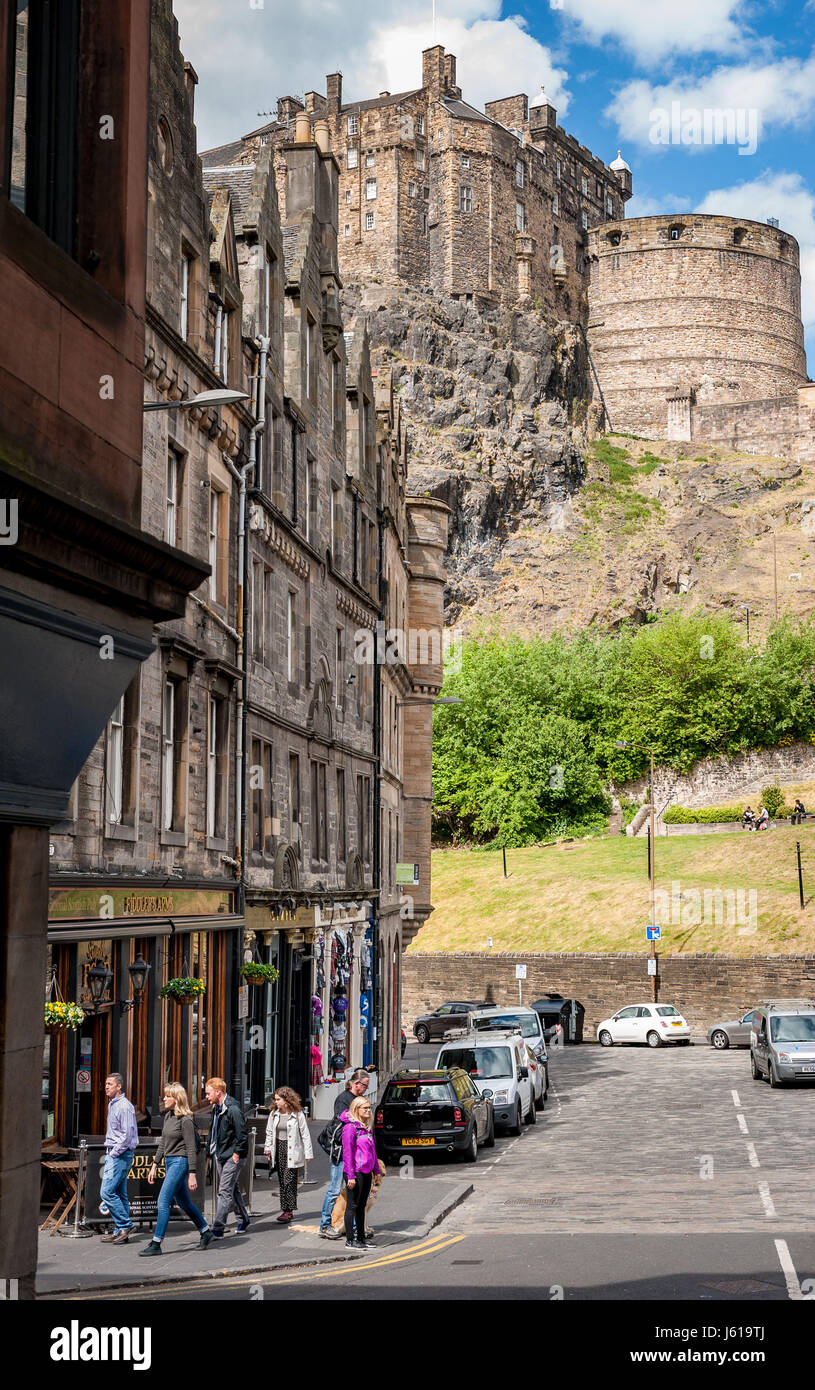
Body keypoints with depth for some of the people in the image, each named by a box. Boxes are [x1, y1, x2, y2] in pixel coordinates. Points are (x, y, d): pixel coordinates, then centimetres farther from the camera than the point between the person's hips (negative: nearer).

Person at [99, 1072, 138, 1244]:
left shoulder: (124, 1106, -16)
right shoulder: (112, 1104, 16)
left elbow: (127, 1135, -20)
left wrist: (114, 1153, -16)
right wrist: (110, 1152, 16)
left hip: (121, 1154, -10)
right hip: (113, 1153, 10)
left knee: (107, 1191, -12)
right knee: (119, 1194, 10)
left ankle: (124, 1225, -5)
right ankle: (120, 1231, 13)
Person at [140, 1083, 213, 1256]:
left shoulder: (185, 1120, -15)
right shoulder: (168, 1116, 10)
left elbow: (191, 1148, -15)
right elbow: (163, 1143, 18)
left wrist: (192, 1175, -17)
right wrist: (155, 1165, 16)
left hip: (180, 1162, -9)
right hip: (169, 1162, 9)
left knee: (163, 1202, -10)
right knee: (184, 1202, 16)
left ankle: (156, 1244, -6)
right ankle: (206, 1232, 30)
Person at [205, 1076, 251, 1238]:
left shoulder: (233, 1109, -20)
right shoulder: (216, 1108, 9)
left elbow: (243, 1134, -21)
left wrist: (237, 1153, -16)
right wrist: (211, 1149, 14)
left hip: (232, 1156, -9)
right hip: (220, 1155, 9)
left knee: (224, 1192, -10)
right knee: (233, 1189, 18)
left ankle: (218, 1229, -10)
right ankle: (244, 1220, 31)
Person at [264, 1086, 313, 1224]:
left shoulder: (298, 1114, -7)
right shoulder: (274, 1114, 7)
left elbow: (305, 1134, -4)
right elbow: (269, 1133, 16)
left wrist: (308, 1153, -4)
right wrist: (268, 1149, 11)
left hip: (292, 1151, -5)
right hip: (279, 1150, 5)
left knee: (289, 1181, -10)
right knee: (282, 1181, 8)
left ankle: (289, 1210, -7)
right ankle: (285, 1210, 14)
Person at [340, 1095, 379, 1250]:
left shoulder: (367, 1127, 13)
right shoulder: (350, 1127, -14)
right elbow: (347, 1152, -17)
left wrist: (376, 1170, 19)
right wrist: (350, 1176, -19)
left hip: (366, 1172, 8)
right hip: (355, 1172, -8)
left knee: (362, 1206, 15)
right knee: (352, 1206, -2)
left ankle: (361, 1238, 23)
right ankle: (349, 1241, 3)